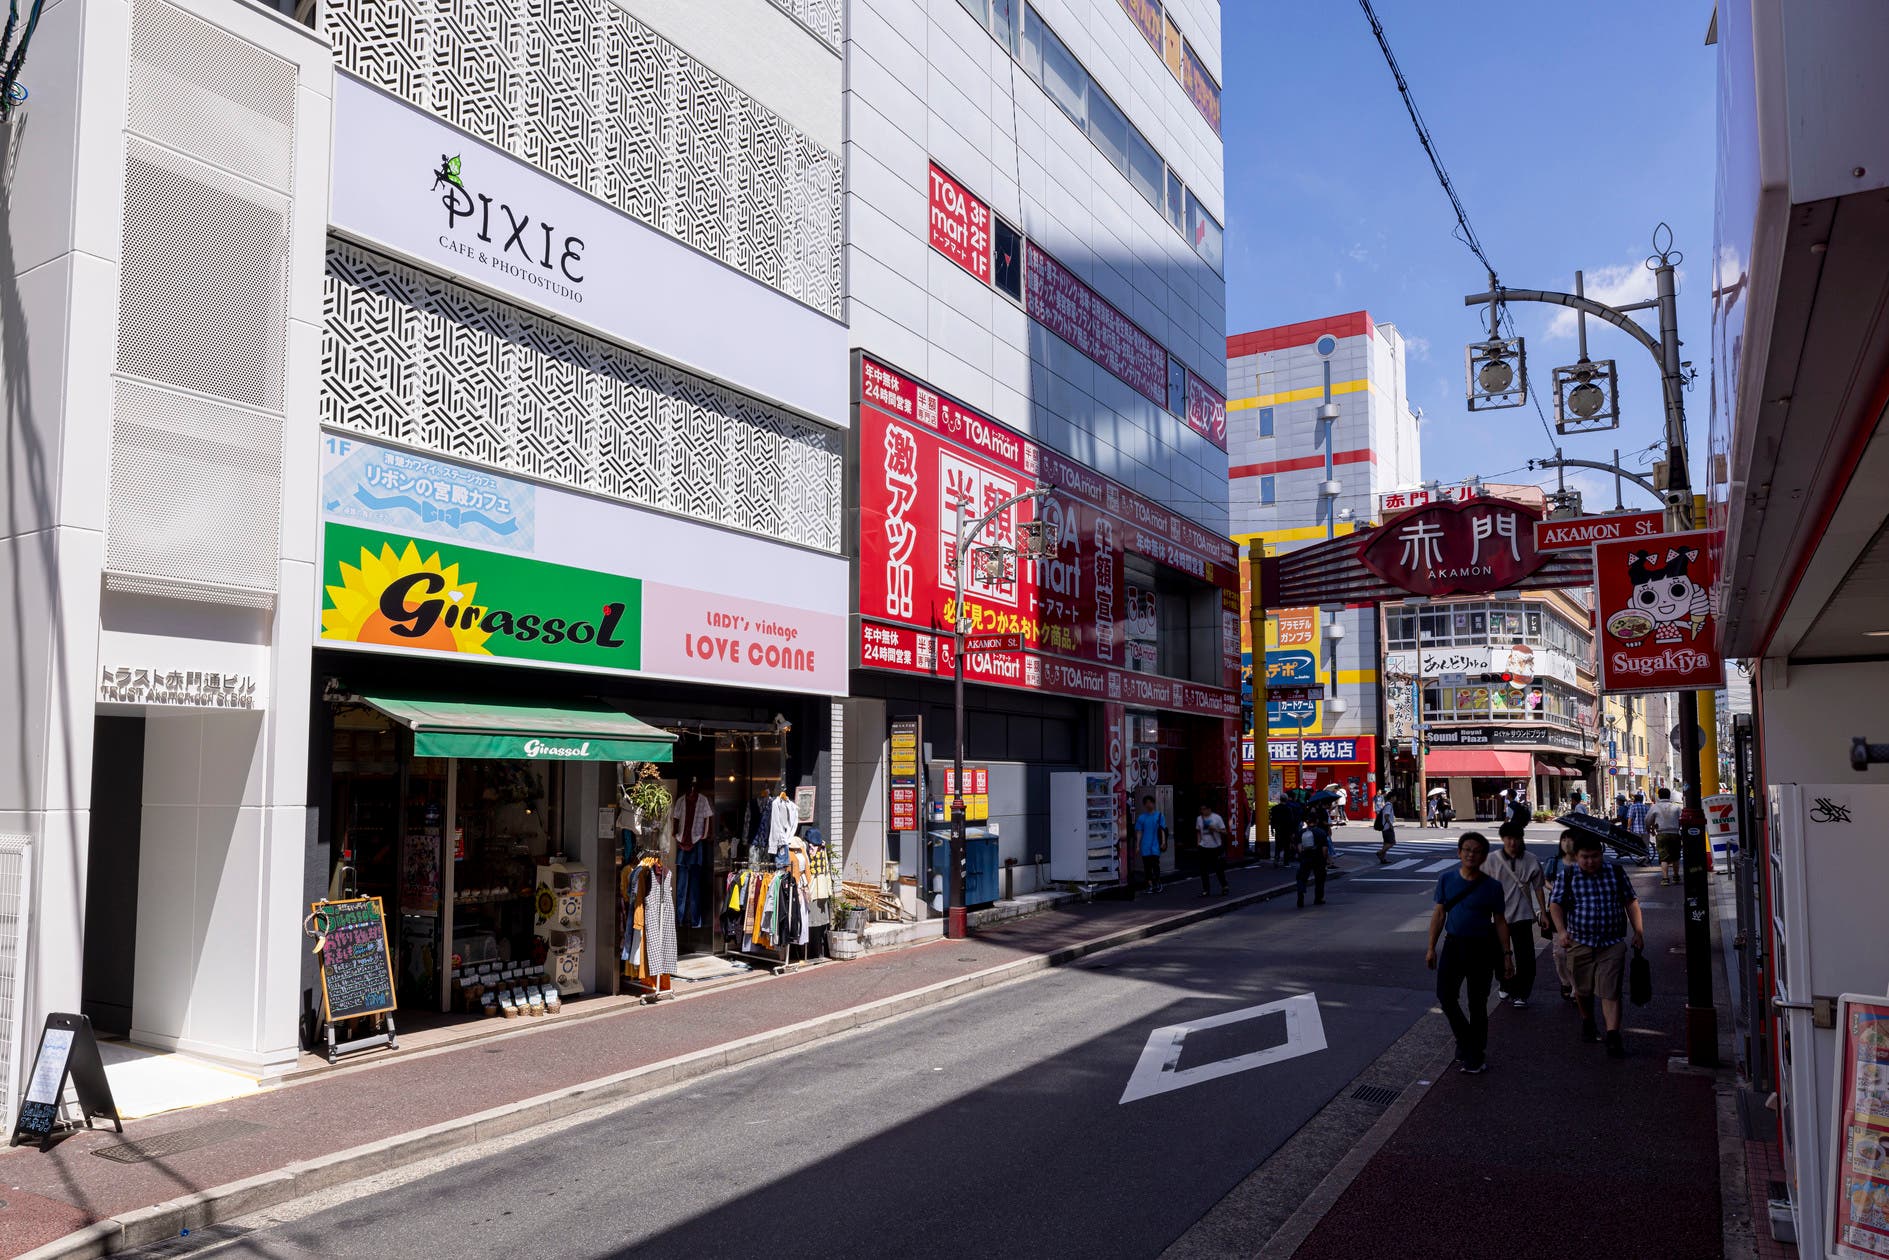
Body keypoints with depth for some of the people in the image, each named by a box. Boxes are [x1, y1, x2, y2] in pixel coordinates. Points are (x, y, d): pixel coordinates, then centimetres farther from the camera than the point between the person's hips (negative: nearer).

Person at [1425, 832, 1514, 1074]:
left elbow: (1500, 922, 2)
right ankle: (1465, 1040, 15)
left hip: (1482, 947, -1)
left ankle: (1475, 1055, 20)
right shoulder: (1446, 880, 0)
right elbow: (1439, 914, 4)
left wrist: (1506, 955, 1)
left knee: (1478, 1003, 7)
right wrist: (1431, 948, 3)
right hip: (1454, 944, 1)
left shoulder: (1492, 887, -4)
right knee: (1445, 995, -9)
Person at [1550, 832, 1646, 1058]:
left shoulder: (1616, 872, 2)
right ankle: (1587, 1022, 39)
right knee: (1583, 989, 15)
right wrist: (1561, 931, -20)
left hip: (1613, 944, -1)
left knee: (1610, 992, -9)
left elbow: (1631, 902, 9)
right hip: (1579, 943, 1)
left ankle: (1613, 1037, -11)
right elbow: (1556, 904, -5)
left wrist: (1639, 932, 4)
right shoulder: (1567, 877, -2)